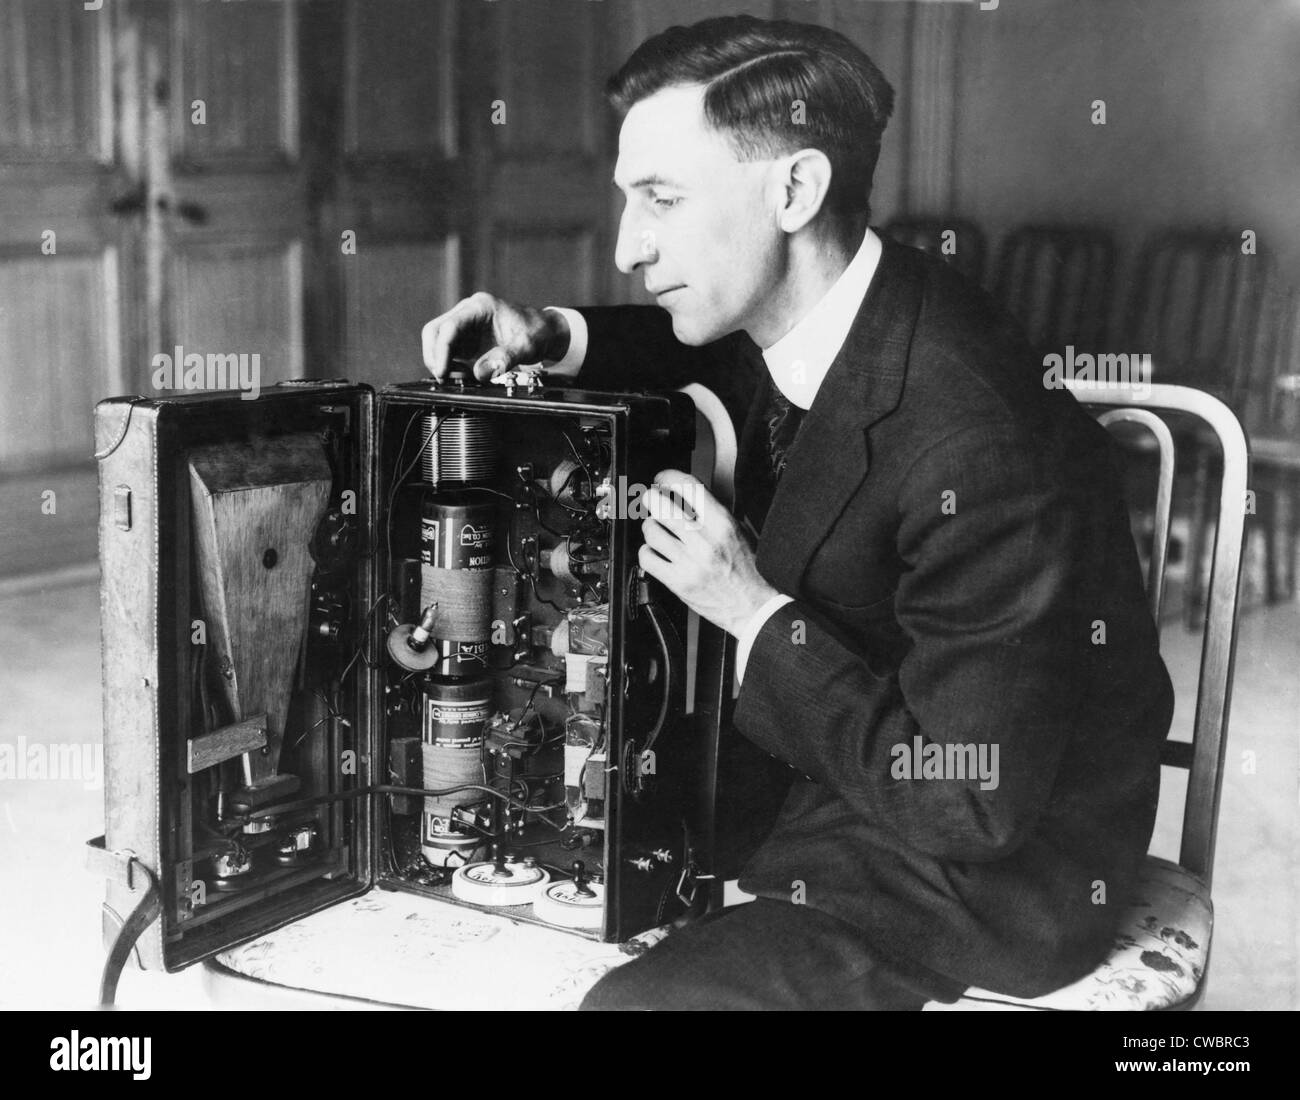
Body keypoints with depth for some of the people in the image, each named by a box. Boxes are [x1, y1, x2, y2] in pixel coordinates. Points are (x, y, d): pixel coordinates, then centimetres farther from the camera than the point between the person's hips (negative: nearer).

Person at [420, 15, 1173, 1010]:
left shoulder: (976, 451, -33)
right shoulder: (794, 310, -7)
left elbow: (971, 803, -28)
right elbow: (701, 341, 18)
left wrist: (755, 613, -23)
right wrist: (553, 338, -1)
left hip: (990, 863, -8)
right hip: (844, 756, 8)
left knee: (639, 997, -23)